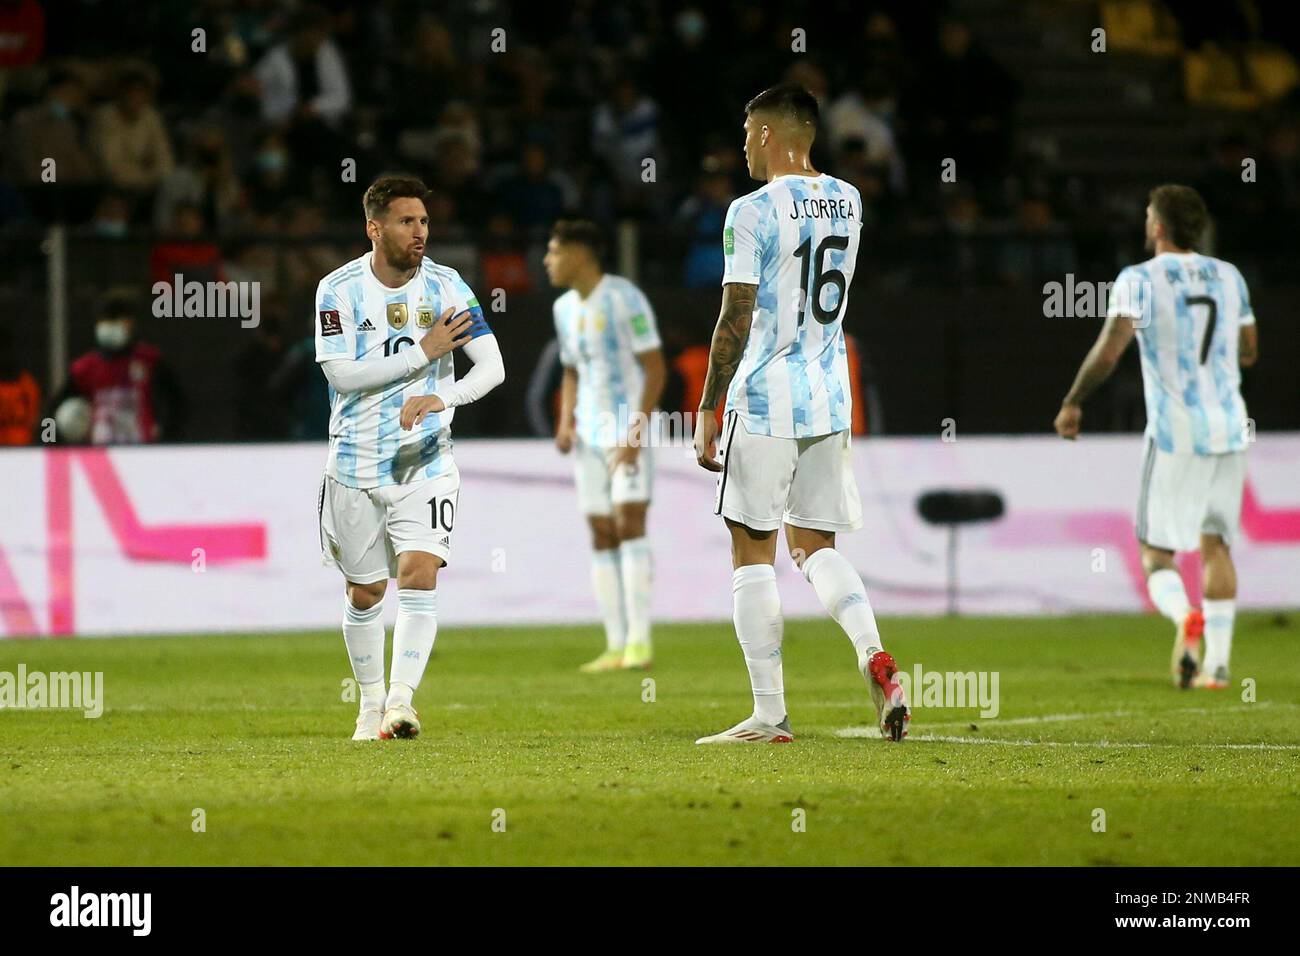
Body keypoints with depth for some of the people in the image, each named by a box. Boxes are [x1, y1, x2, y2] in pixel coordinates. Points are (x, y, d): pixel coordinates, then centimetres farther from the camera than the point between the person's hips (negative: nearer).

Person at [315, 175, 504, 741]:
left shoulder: (445, 286, -3)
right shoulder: (339, 290, -7)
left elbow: (492, 366, -9)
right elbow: (342, 375, -16)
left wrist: (443, 398, -28)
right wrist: (423, 352, -19)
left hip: (426, 461, 0)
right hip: (357, 463, 0)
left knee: (419, 578, -18)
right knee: (365, 593, 9)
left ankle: (400, 702, -21)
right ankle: (371, 703, 27)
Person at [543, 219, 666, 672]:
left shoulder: (623, 298, -9)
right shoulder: (565, 308, 14)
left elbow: (655, 368, -11)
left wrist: (636, 433, -18)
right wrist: (565, 422, 7)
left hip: (629, 429, -7)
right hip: (589, 432, 7)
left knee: (629, 524, -15)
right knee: (602, 535, 3)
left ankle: (638, 640, -16)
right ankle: (615, 645, 3)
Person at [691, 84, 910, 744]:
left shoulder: (753, 212, -12)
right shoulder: (847, 202, 8)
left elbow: (735, 324, -15)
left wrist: (707, 411, -9)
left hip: (765, 400, -6)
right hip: (831, 400, 6)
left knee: (753, 552, 2)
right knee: (816, 546, 14)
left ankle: (769, 714, 2)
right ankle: (874, 656, -12)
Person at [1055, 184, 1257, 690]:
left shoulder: (1140, 280, -7)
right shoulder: (1229, 277, 9)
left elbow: (1109, 350, -17)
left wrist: (1073, 402, -5)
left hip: (1174, 431, -4)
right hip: (1229, 428, 4)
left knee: (1156, 551, 3)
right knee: (1216, 543, 13)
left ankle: (1183, 616, -27)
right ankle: (1217, 660, 6)